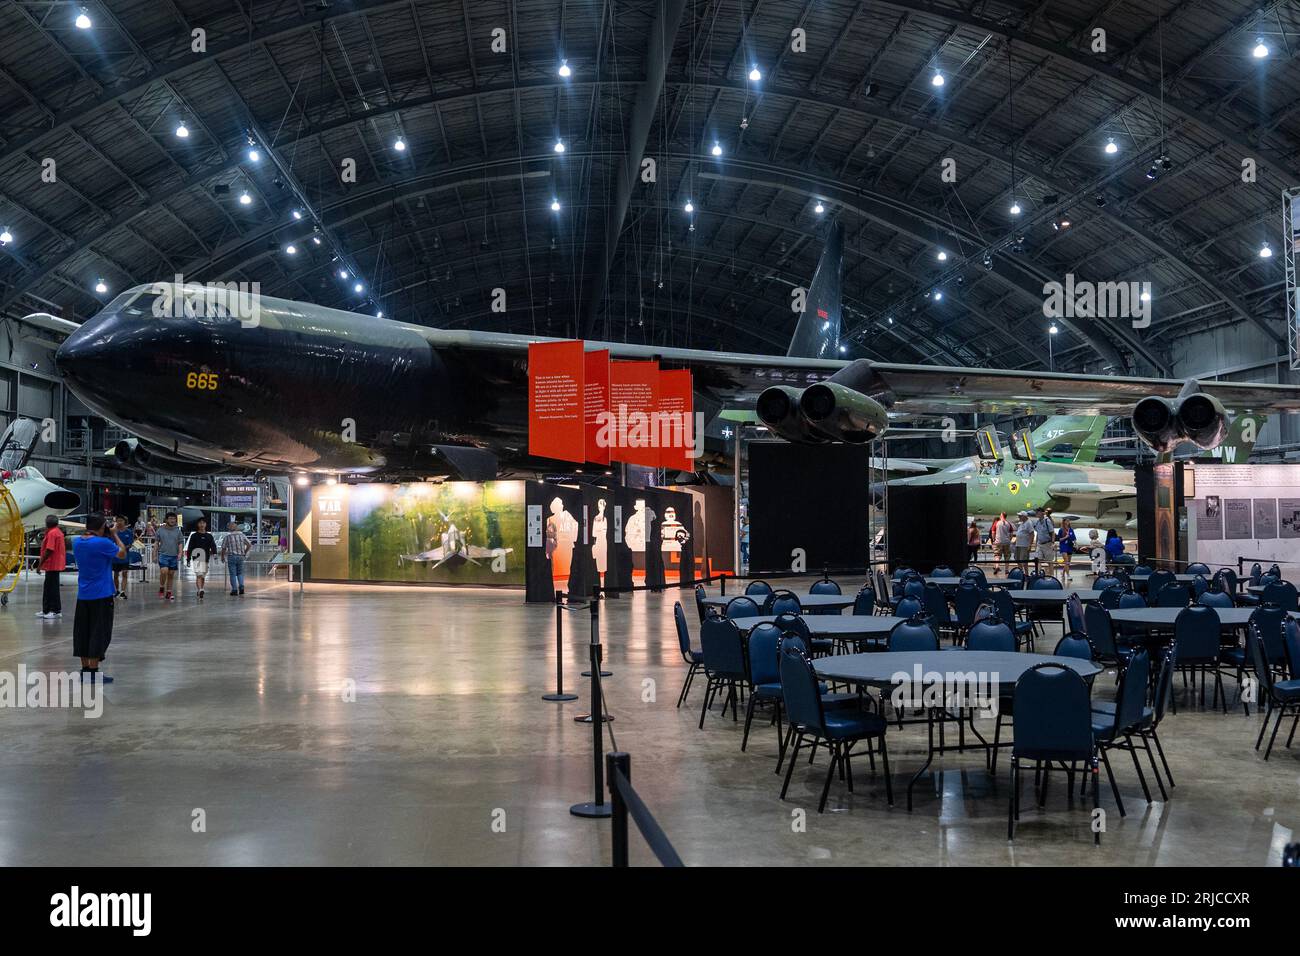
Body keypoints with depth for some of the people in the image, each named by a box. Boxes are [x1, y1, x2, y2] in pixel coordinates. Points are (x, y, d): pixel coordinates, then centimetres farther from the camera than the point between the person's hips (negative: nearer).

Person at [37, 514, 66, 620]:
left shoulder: (52, 533, -18)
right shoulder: (58, 531, 14)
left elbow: (49, 550, -23)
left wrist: (40, 564, -19)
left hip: (52, 565, -10)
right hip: (55, 564, 10)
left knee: (52, 588, -4)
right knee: (48, 588, 15)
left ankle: (56, 611, 0)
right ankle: (46, 610, 20)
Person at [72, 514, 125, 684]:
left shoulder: (77, 542, 5)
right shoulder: (102, 543, -17)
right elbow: (122, 554, -5)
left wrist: (109, 536, 10)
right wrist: (115, 535, 4)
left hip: (83, 595, 7)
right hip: (101, 595, -7)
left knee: (83, 631, 12)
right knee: (99, 632, -2)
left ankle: (85, 668, 18)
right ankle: (93, 671, -2)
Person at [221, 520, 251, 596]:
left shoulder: (228, 537, -4)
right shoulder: (242, 535, 3)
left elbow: (223, 548, 0)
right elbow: (249, 544, 6)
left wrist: (222, 557, 16)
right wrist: (245, 552, 20)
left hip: (231, 556, -2)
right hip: (240, 556, 2)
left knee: (233, 574, 3)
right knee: (240, 573, 14)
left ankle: (234, 589, 1)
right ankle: (241, 586, -3)